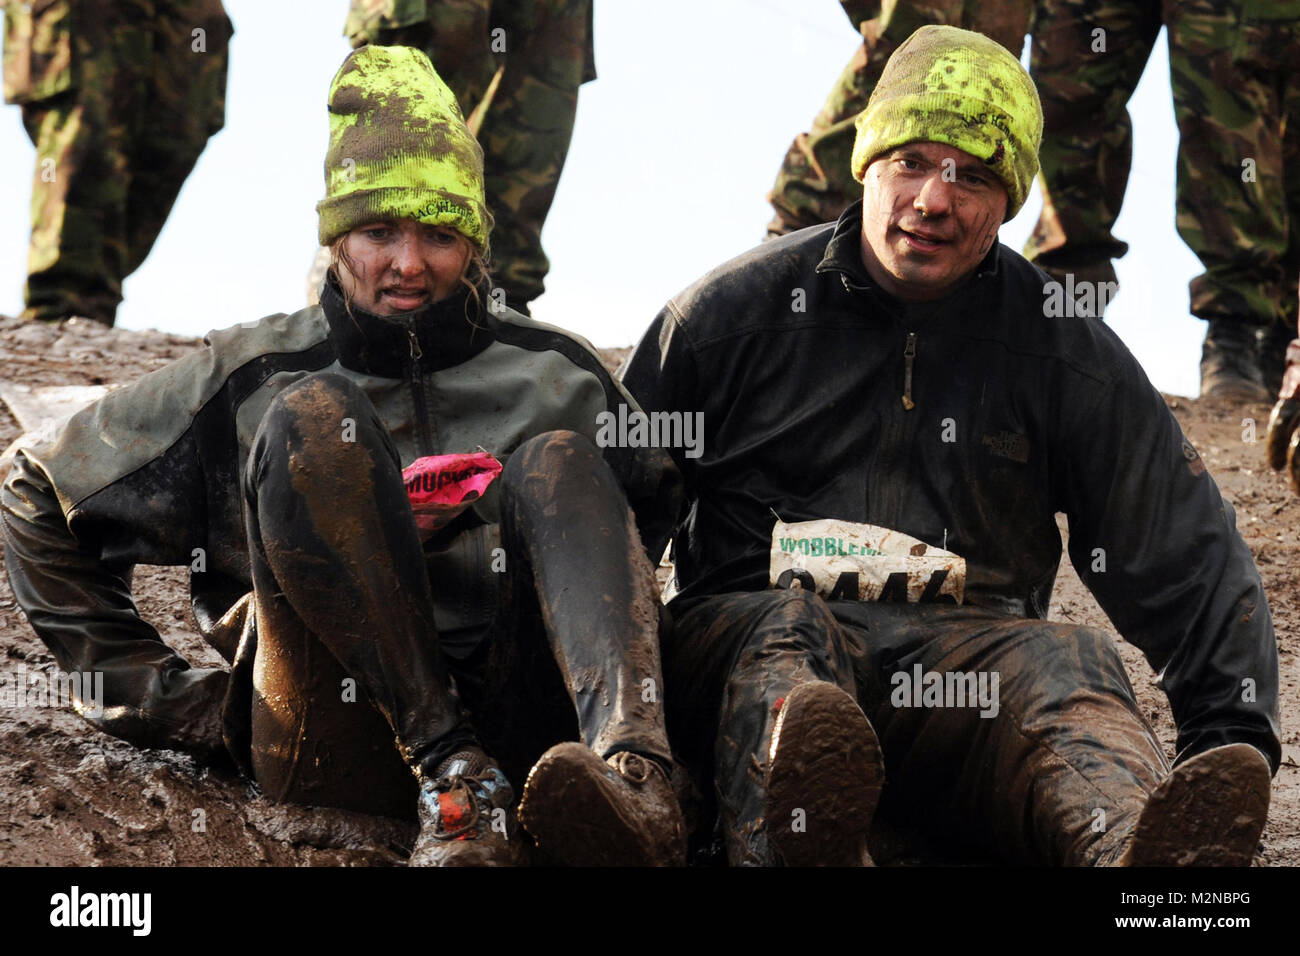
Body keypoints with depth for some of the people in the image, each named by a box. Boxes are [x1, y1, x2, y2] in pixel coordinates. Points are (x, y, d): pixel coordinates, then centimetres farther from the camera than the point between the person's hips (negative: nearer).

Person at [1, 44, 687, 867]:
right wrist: (156, 694, 11)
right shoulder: (251, 382, 15)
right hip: (341, 743, -1)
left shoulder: (553, 375, 21)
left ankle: (634, 774, -46)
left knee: (558, 462, -20)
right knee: (313, 417, -19)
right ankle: (452, 771, -35)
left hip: (520, 722, 2)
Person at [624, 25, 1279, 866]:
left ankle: (1139, 852, -67)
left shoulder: (1071, 356, 15)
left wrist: (1232, 738, 0)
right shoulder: (729, 315, 13)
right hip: (746, 631, -1)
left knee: (1066, 665, -32)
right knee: (784, 629, -36)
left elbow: (1189, 560, 14)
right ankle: (797, 843, -71)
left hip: (967, 658, 1)